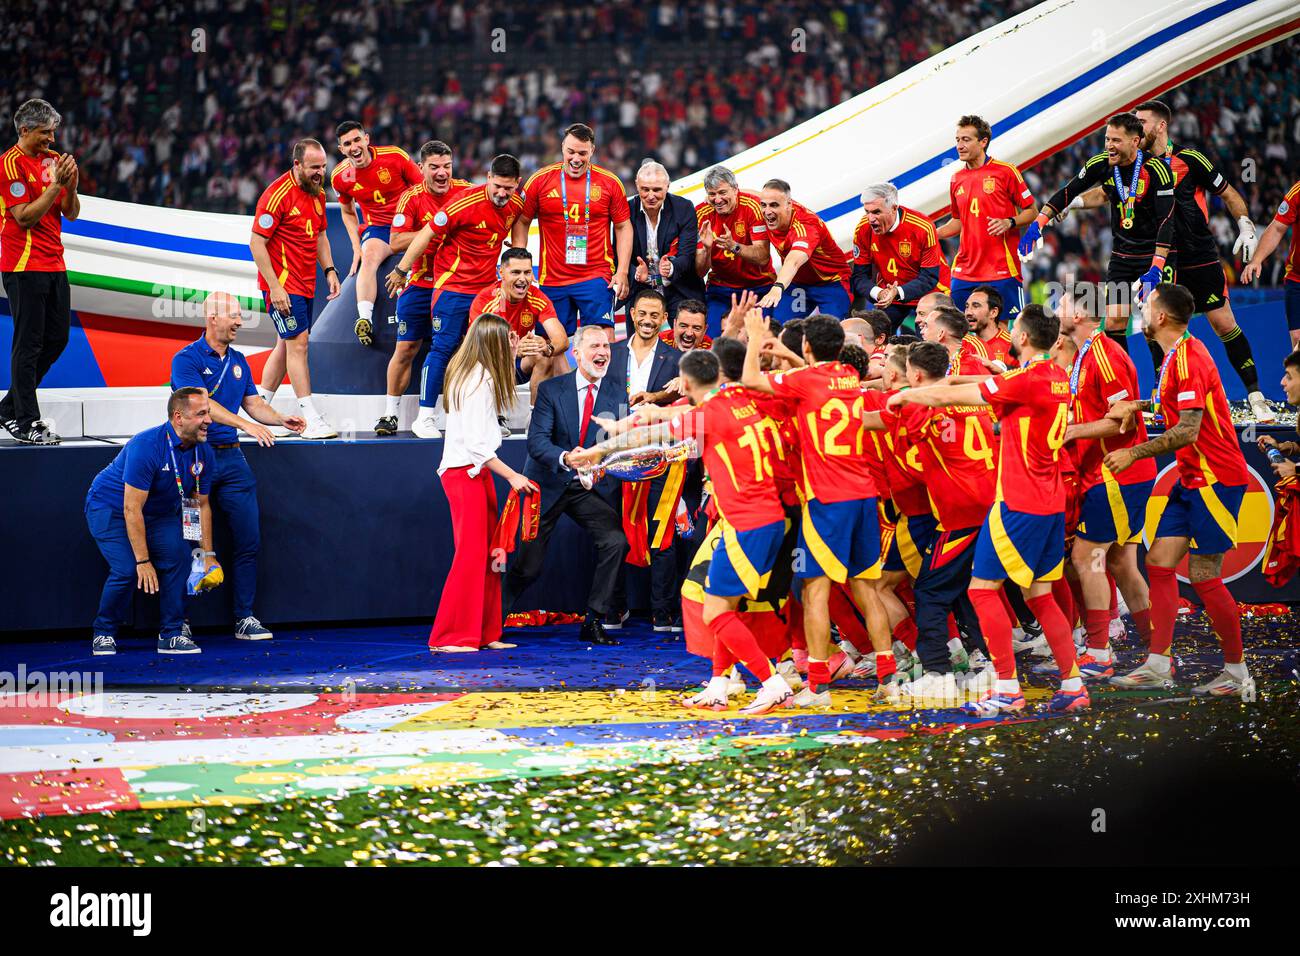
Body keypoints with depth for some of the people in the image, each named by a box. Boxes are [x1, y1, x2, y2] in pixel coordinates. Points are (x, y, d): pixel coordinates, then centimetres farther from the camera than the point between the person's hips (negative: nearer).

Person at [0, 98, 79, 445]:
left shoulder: (53, 159, 13)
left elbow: (71, 213, 12)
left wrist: (71, 185, -6)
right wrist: (55, 184, -20)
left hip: (53, 265, 8)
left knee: (57, 337, 11)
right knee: (29, 343, -6)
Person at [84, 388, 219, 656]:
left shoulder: (203, 453, -11)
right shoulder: (146, 447, -32)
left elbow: (201, 505, 2)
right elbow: (132, 509, -31)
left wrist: (208, 554, -1)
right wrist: (143, 561, -31)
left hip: (159, 512, 6)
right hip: (111, 508, -6)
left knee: (178, 557, -17)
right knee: (127, 570, -23)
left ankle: (171, 635, -5)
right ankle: (104, 634, 0)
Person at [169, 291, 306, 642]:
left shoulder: (238, 361, 14)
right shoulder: (187, 359, -8)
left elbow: (254, 404, 17)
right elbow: (203, 404, -20)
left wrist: (282, 420, -3)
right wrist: (246, 425, -29)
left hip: (231, 458, 6)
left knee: (249, 541, 1)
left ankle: (245, 619, 7)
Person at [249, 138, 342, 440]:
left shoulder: (318, 193, 9)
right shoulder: (278, 195, -17)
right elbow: (256, 242, -17)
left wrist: (329, 270, 10)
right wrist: (274, 287, -20)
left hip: (305, 285, 8)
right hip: (283, 284, -8)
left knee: (286, 344, 12)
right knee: (298, 343, -11)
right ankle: (311, 419, -14)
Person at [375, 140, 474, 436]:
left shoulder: (467, 192, -5)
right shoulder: (412, 198, -9)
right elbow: (395, 243, -16)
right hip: (420, 284, -1)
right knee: (406, 348, 1)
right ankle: (390, 412, 13)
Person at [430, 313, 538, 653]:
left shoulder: (466, 373, 12)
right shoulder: (481, 381, -17)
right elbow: (476, 443, -20)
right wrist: (512, 476, -17)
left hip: (473, 471, 10)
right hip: (466, 472, -10)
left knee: (487, 554, 10)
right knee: (471, 554, -7)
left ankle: (485, 633, 13)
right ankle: (449, 636, -4)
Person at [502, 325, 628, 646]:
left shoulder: (617, 398, 0)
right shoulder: (551, 389, -8)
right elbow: (536, 441, -18)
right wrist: (565, 458, -37)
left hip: (590, 488, 2)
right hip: (548, 486, -2)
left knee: (616, 540, -20)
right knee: (528, 565, 0)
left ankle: (594, 622, -8)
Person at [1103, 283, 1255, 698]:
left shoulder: (1187, 358, -19)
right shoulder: (1178, 356, 13)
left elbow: (1188, 430, -24)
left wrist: (1134, 453, -19)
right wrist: (1138, 406, 15)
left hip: (1215, 478, -10)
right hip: (1193, 478, 10)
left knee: (1205, 578, -6)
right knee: (1159, 562, 5)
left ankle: (1237, 675, 2)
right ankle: (1158, 665, 5)